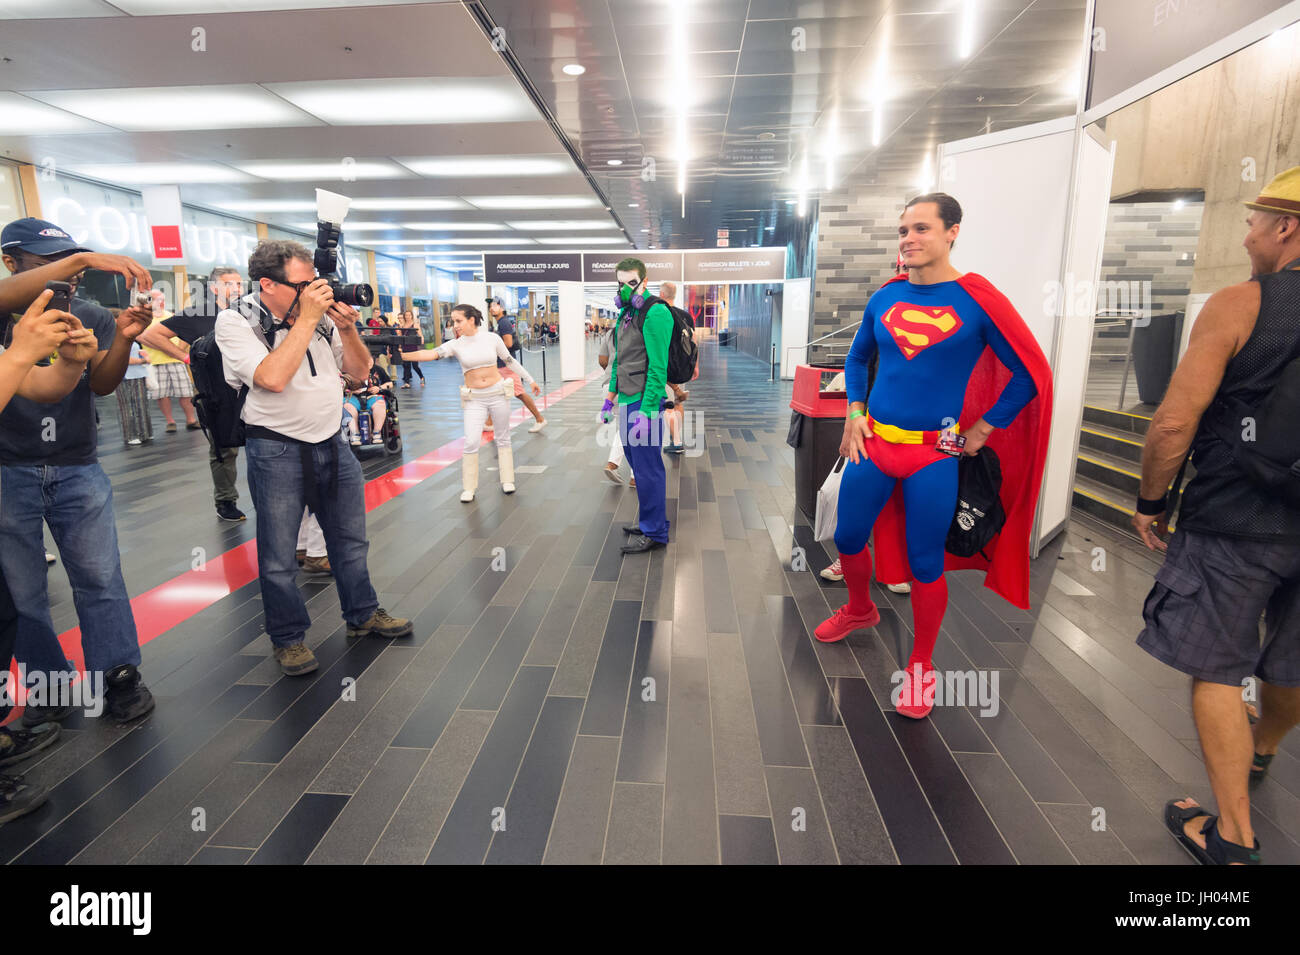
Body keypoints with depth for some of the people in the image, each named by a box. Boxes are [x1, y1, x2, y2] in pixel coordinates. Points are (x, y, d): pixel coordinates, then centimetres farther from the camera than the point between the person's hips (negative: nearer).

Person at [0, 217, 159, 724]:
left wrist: (123, 337, -23)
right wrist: (84, 259, -33)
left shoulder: (92, 317, 6)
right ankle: (48, 686, 21)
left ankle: (118, 677, 12)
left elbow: (102, 384, -6)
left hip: (77, 469, 1)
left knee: (100, 578, 2)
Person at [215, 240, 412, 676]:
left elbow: (359, 369, 8)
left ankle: (362, 615, 33)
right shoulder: (235, 322, -9)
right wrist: (307, 319, -21)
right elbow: (272, 377, -26)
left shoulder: (321, 313, 3)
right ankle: (288, 637, 23)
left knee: (351, 540, 15)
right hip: (277, 452, -5)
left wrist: (347, 328, -10)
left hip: (332, 444, 5)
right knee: (279, 555, 5)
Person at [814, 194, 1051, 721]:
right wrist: (855, 411, 9)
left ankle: (921, 666, 25)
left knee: (924, 563, 4)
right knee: (848, 537, 14)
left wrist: (981, 430, -4)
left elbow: (1031, 375, -3)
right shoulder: (885, 296, 4)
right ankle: (860, 609, 45)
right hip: (873, 441, 4)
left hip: (934, 453, -4)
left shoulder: (977, 300, -8)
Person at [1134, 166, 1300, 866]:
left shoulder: (1238, 305, -13)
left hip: (1233, 524, -6)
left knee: (1216, 670, 7)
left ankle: (1233, 834, 13)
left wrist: (1150, 502, -5)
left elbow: (1174, 423, -19)